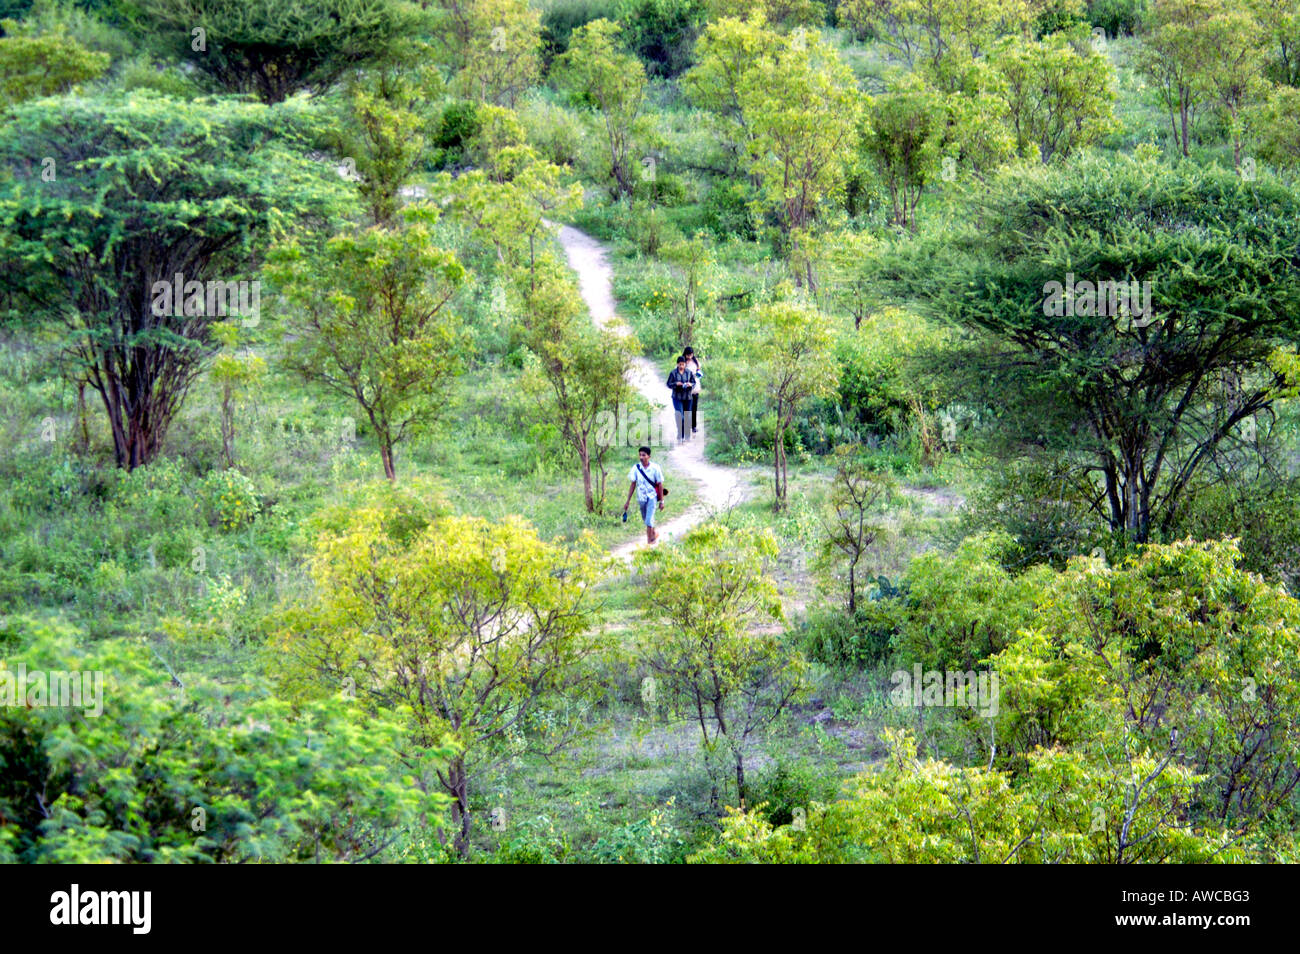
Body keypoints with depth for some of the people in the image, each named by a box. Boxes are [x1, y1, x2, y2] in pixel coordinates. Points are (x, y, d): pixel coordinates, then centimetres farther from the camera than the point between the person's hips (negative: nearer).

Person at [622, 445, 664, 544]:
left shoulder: (655, 468, -12)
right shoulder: (636, 468, -5)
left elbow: (660, 485, -4)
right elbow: (633, 485, 3)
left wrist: (661, 501, -3)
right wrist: (628, 500, 2)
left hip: (652, 497, -4)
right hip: (641, 498, 4)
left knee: (649, 521, -17)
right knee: (646, 520, 19)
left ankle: (649, 542, -11)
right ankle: (654, 533, 44)